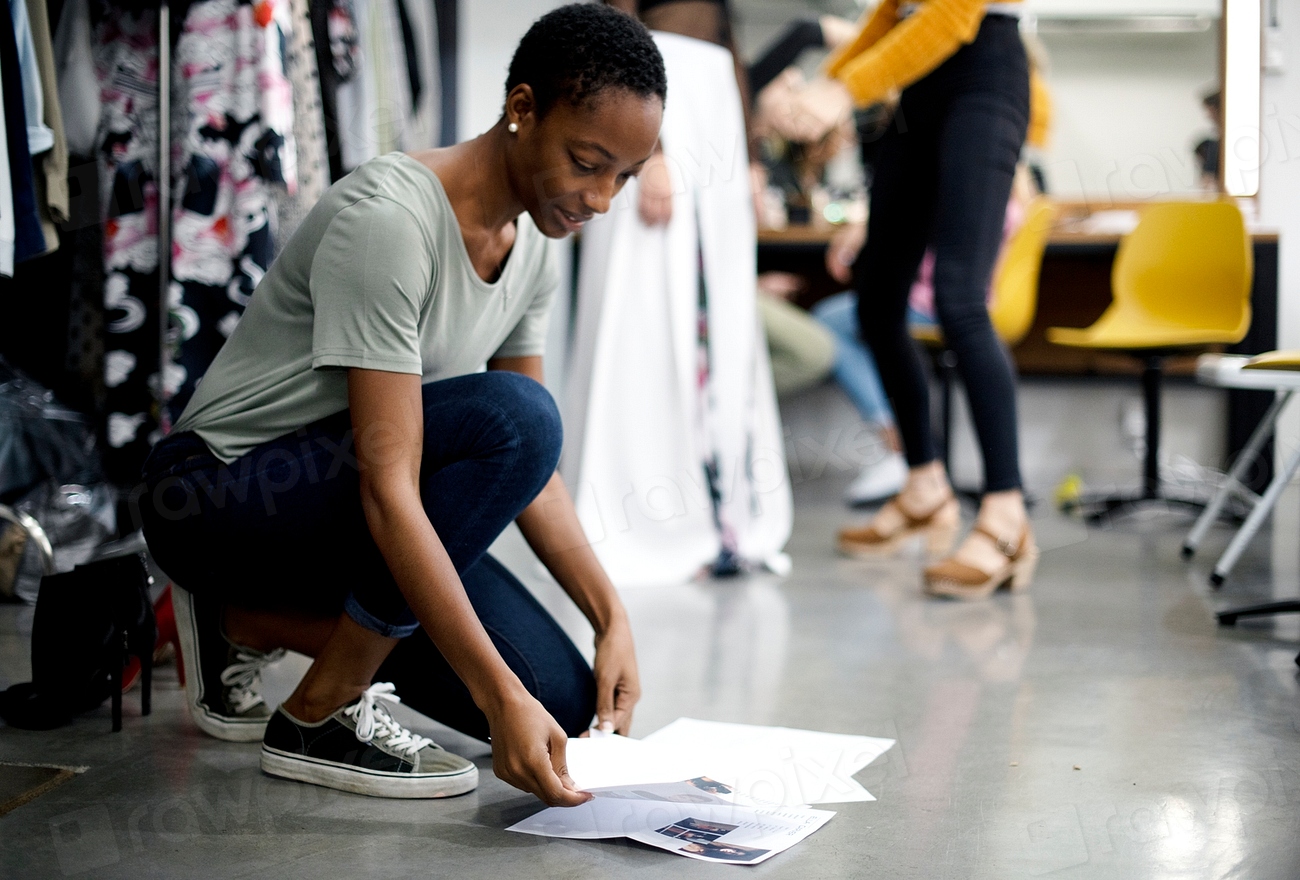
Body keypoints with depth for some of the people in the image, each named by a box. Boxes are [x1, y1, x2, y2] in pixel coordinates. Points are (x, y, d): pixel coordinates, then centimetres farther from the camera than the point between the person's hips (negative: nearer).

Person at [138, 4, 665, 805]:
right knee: (511, 414, -31)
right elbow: (388, 489, -32)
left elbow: (529, 470, 5)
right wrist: (499, 697, -36)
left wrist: (613, 616, -8)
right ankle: (320, 716, -17)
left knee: (561, 702, -6)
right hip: (213, 494, -8)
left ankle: (247, 619, 9)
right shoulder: (389, 220, -26)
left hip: (346, 511, 8)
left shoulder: (531, 245, 1)